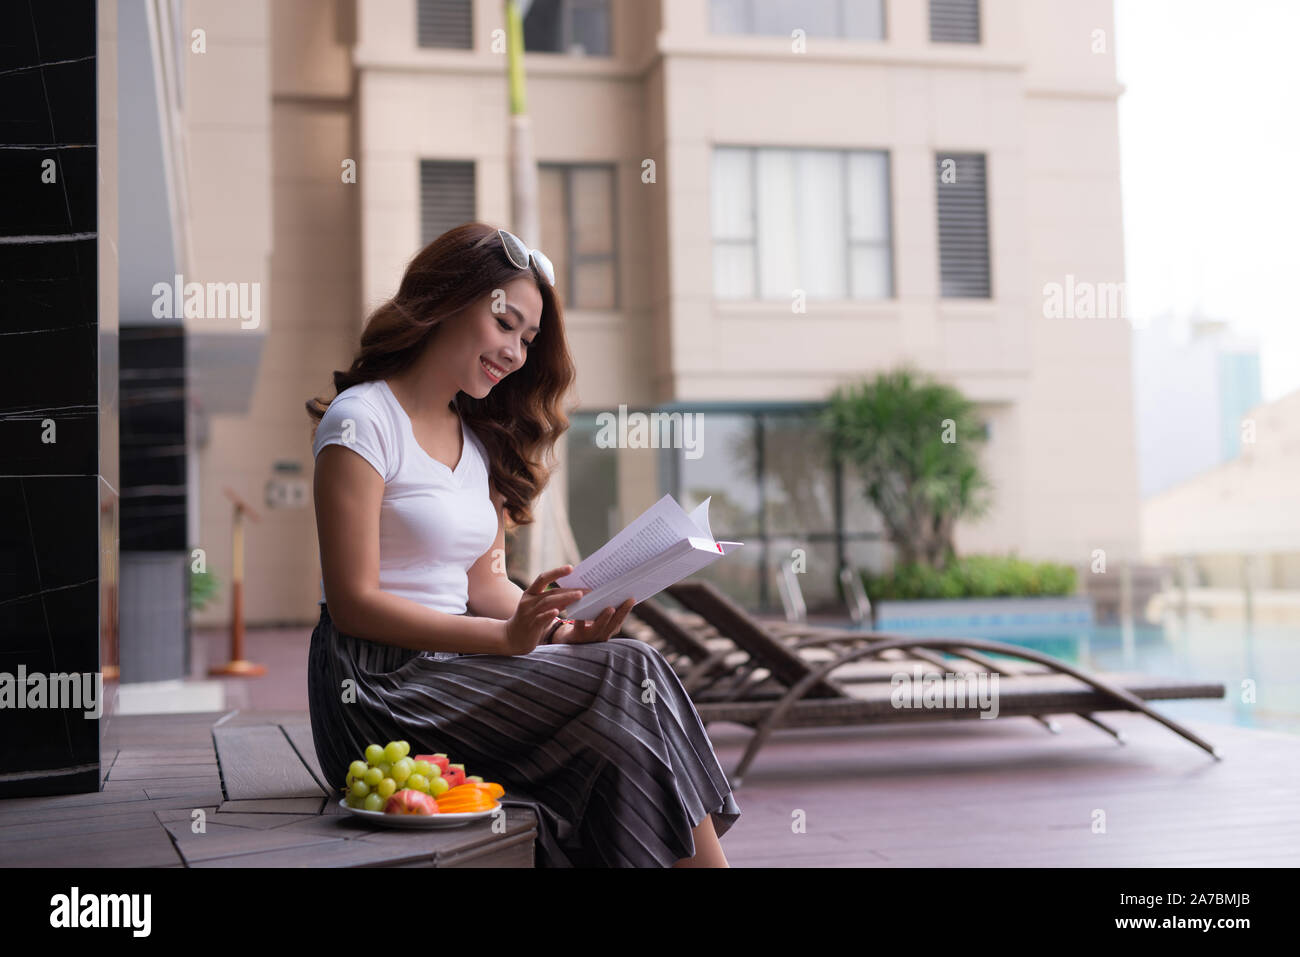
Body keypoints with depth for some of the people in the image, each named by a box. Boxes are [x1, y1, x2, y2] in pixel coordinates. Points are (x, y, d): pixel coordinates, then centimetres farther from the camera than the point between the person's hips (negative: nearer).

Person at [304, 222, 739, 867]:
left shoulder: (477, 441, 18)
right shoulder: (362, 420, -7)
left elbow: (483, 581, 12)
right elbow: (353, 602, -13)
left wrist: (565, 628, -8)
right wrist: (507, 637, -22)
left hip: (454, 666, 7)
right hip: (378, 687, -7)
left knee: (627, 669, -19)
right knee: (627, 679, -22)